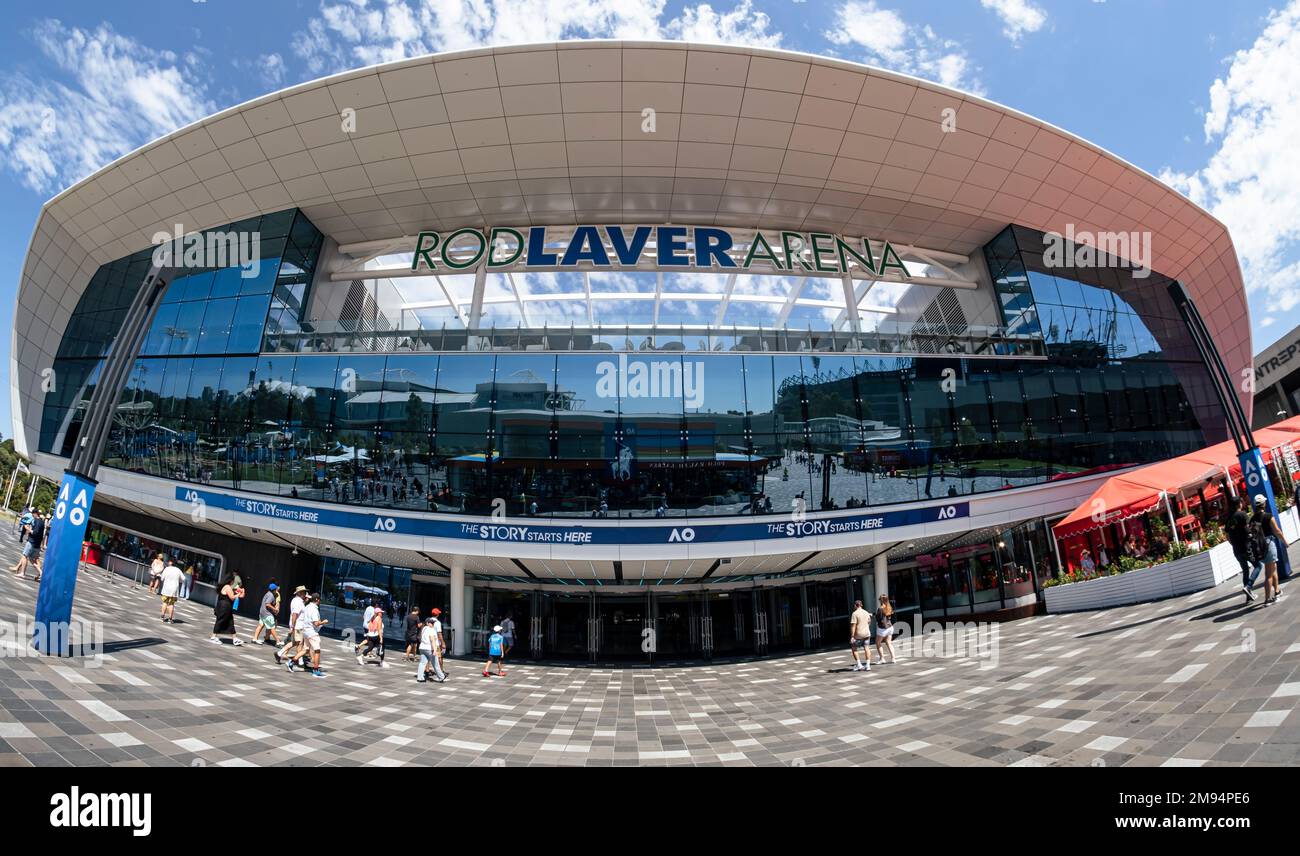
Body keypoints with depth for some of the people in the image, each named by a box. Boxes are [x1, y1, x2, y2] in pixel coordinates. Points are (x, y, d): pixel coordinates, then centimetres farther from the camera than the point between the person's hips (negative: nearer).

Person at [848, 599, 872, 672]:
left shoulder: (855, 614, -13)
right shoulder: (866, 613, 7)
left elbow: (853, 625, -18)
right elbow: (869, 622, 19)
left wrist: (852, 636, -18)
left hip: (858, 635, -6)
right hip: (867, 633, 6)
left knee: (854, 649, 8)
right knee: (867, 649, 5)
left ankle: (859, 664, 3)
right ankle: (868, 665, 2)